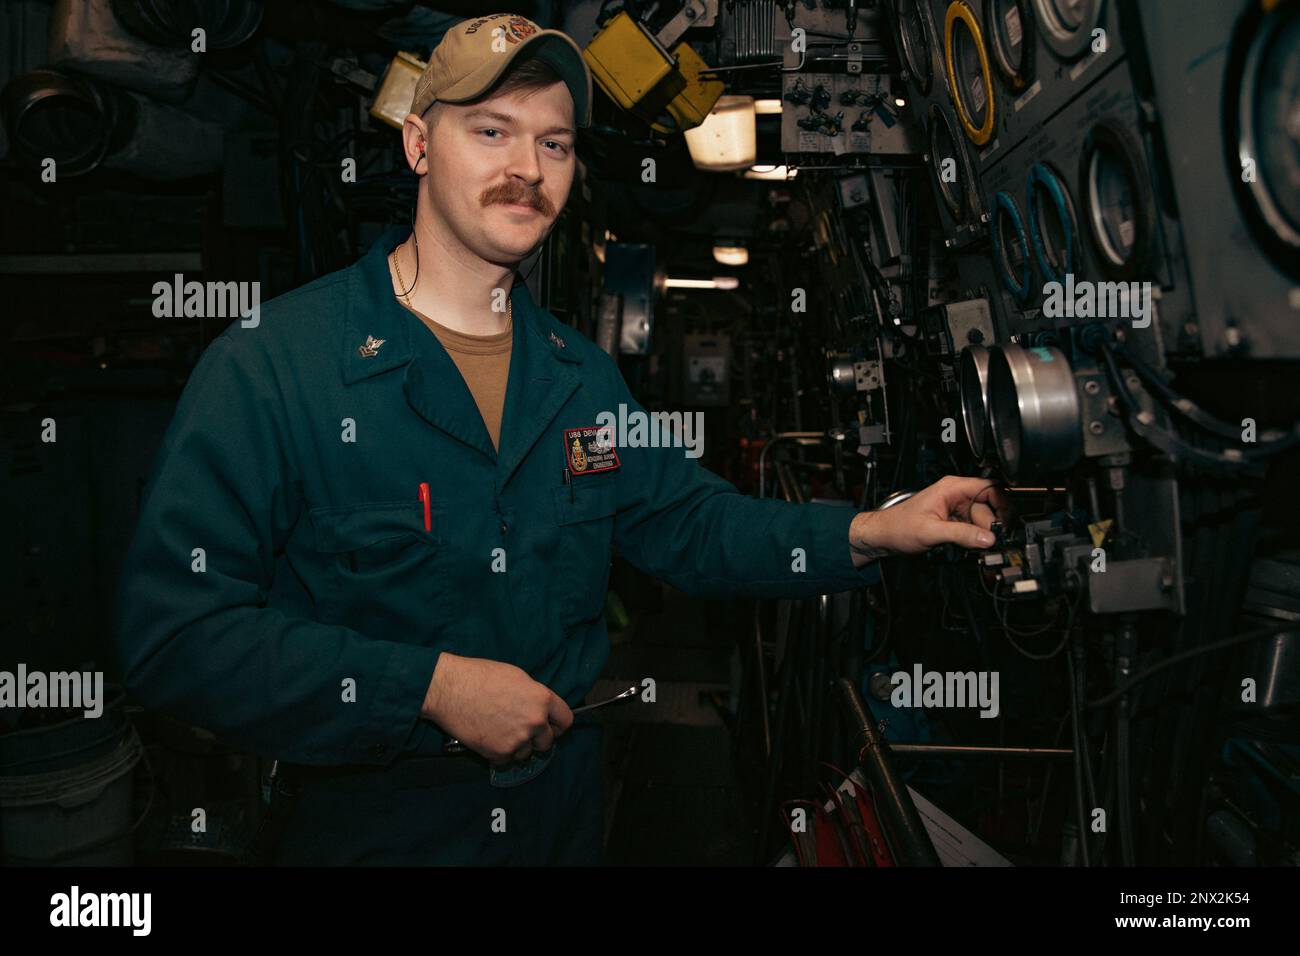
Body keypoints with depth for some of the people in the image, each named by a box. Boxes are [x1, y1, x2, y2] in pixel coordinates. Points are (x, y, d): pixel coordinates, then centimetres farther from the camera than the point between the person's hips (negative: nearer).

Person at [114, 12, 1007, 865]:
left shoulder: (585, 376, 4)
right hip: (368, 824, -5)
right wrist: (431, 685, -26)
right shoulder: (269, 363, -17)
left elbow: (691, 522, 8)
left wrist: (871, 531, -5)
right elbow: (173, 628, -21)